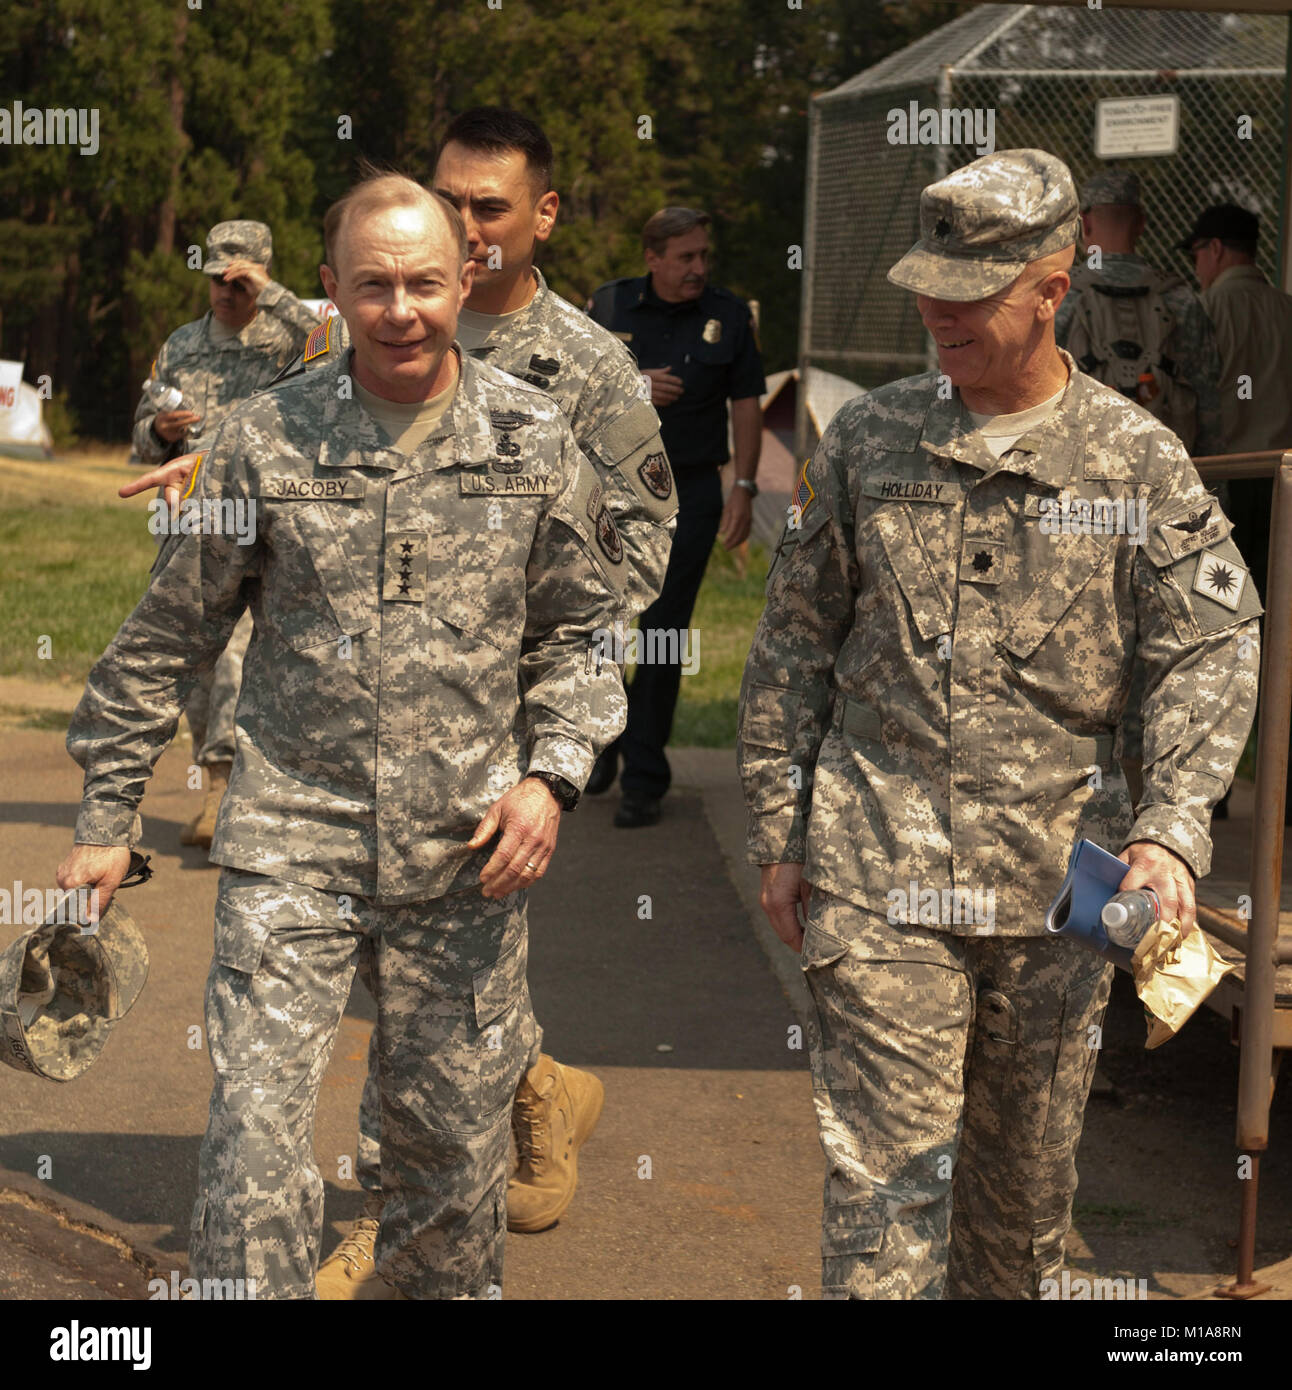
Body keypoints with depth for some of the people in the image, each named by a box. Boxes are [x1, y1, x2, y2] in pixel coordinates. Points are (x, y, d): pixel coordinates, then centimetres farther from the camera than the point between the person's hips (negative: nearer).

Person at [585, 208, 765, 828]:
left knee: (663, 634, -2)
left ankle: (643, 781, 5)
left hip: (689, 494, -1)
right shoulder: (609, 306, 2)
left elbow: (745, 406, 3)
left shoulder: (729, 316, 1)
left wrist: (744, 489, -5)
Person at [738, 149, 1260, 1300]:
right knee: (886, 1167, -5)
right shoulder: (865, 442, 4)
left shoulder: (1136, 459, 1)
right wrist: (779, 833, 8)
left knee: (1028, 1164, 14)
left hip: (1058, 884, 1)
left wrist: (1173, 829, -14)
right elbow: (794, 643, 10)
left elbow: (1214, 649, 0)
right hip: (877, 872, -1)